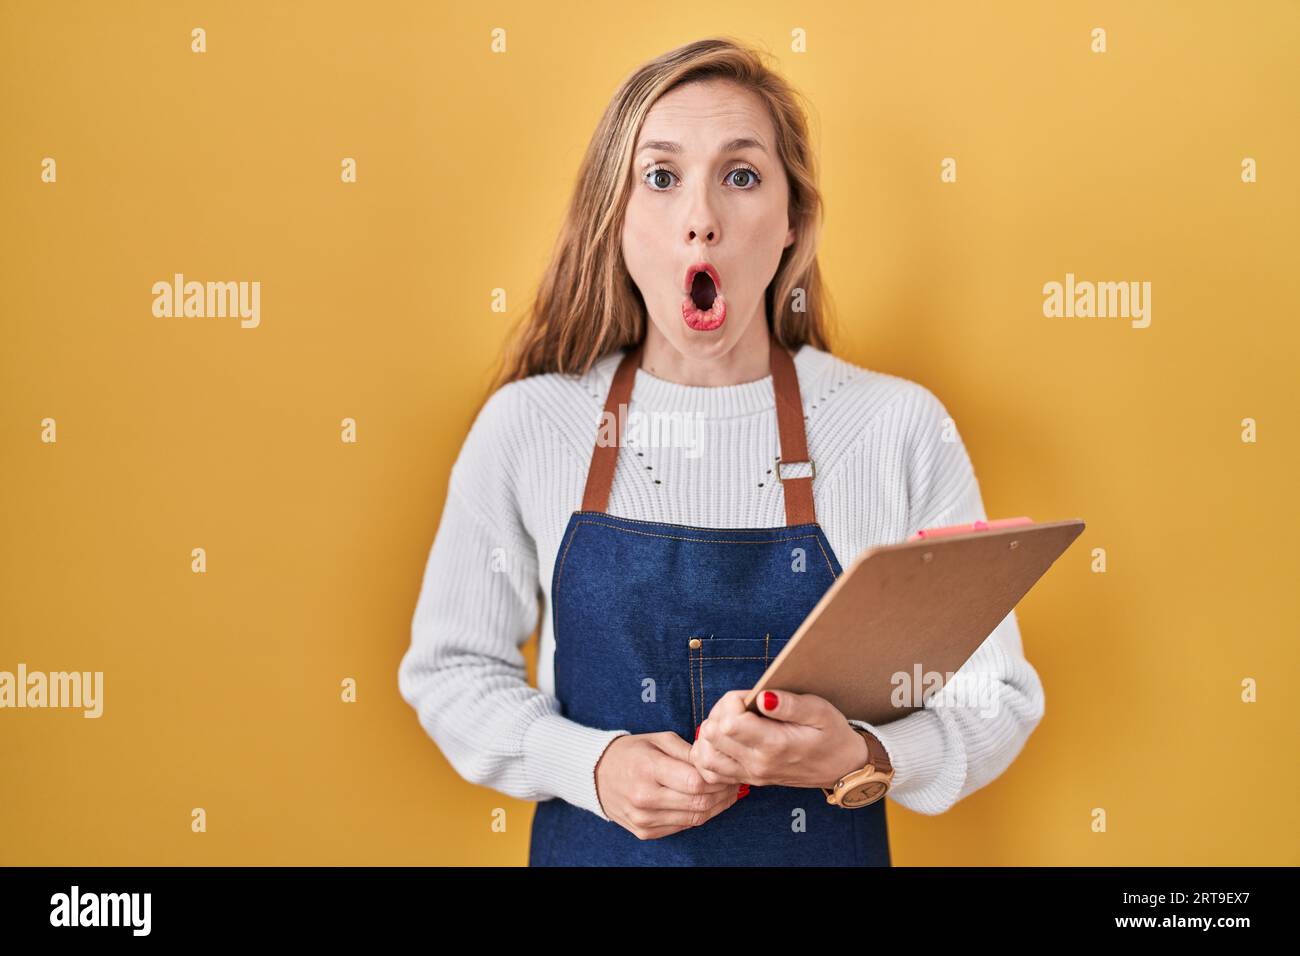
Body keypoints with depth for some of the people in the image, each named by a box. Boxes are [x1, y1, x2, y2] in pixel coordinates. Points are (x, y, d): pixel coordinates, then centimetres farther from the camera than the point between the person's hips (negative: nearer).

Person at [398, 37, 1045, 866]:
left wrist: (864, 758, -23)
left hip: (825, 846, 0)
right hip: (595, 845, 1)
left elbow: (993, 697, -5)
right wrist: (592, 767, -16)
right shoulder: (524, 426, -9)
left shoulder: (903, 429, -10)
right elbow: (450, 667, -1)